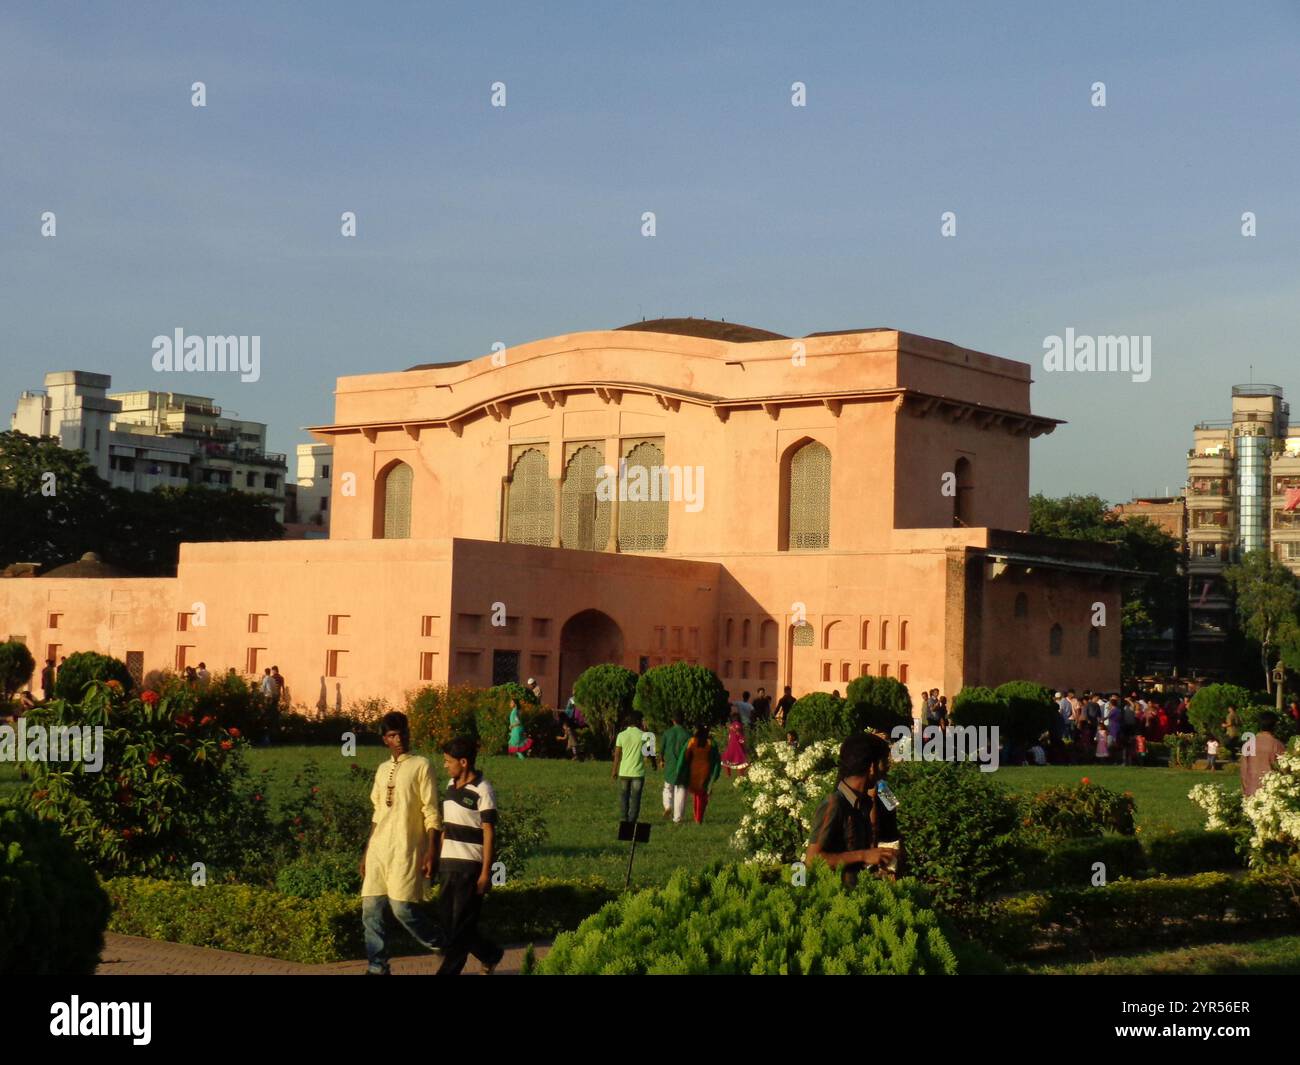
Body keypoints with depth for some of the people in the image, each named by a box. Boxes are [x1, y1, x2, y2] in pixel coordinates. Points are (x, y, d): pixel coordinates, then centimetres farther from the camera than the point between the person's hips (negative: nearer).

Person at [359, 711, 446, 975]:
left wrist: (431, 852, -14)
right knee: (372, 909, 1)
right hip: (379, 850, 6)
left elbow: (432, 813, -7)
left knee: (402, 908, -11)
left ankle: (445, 948, 11)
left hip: (406, 850, -6)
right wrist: (367, 851, 17)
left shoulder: (421, 766, -3)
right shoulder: (382, 770, 16)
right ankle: (377, 968, 8)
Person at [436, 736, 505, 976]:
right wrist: (439, 857, 17)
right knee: (447, 920, 11)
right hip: (448, 864, 8)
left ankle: (449, 971, 1)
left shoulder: (482, 791, -11)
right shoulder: (451, 784, 11)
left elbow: (489, 832, -13)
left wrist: (486, 872, -16)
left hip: (470, 866, -8)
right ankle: (490, 954, 27)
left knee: (461, 924, -3)